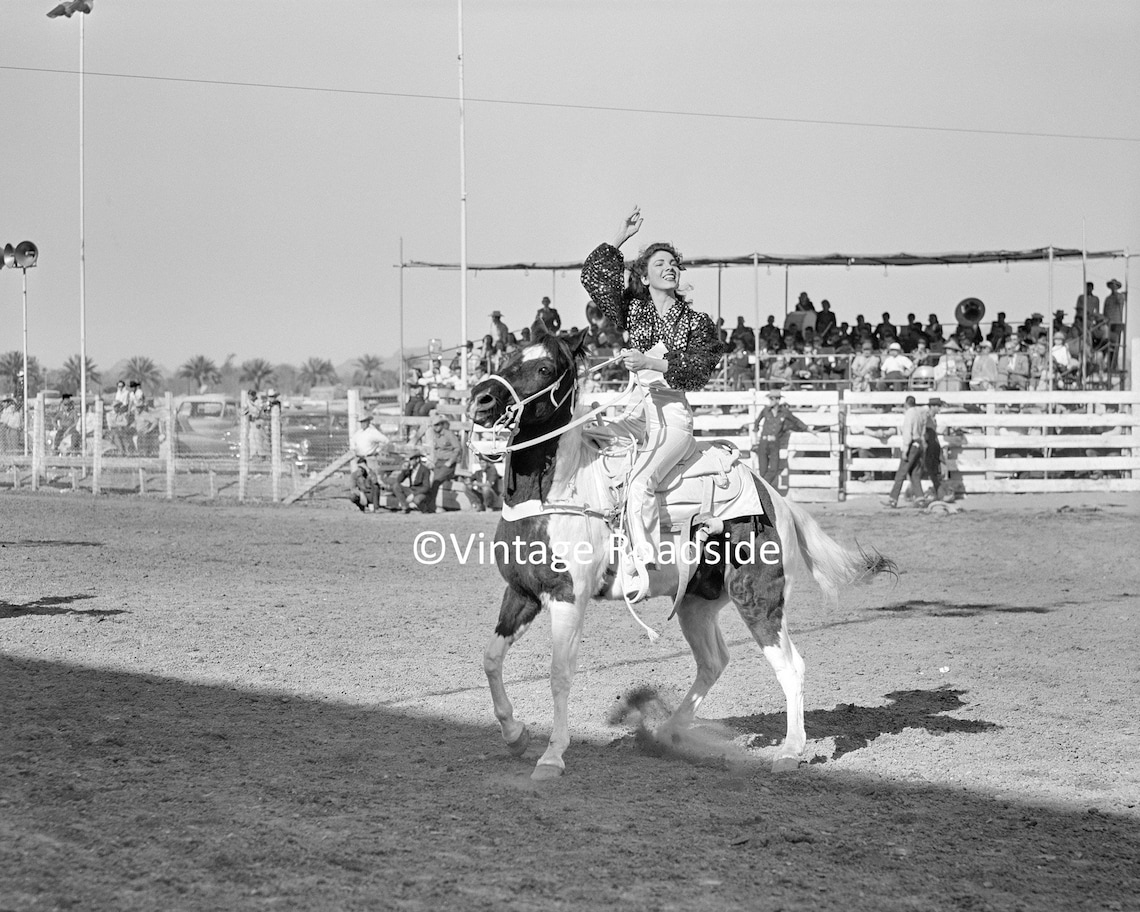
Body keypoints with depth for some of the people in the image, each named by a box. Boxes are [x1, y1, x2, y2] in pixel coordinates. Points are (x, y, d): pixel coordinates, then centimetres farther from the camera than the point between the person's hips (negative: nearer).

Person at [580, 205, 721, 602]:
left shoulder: (698, 323, 10)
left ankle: (640, 565, -34)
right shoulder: (630, 310, 15)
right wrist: (620, 238, 1)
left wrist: (649, 361, -16)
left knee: (639, 480, -29)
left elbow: (697, 370, -4)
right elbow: (593, 276, 4)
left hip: (671, 414, -3)